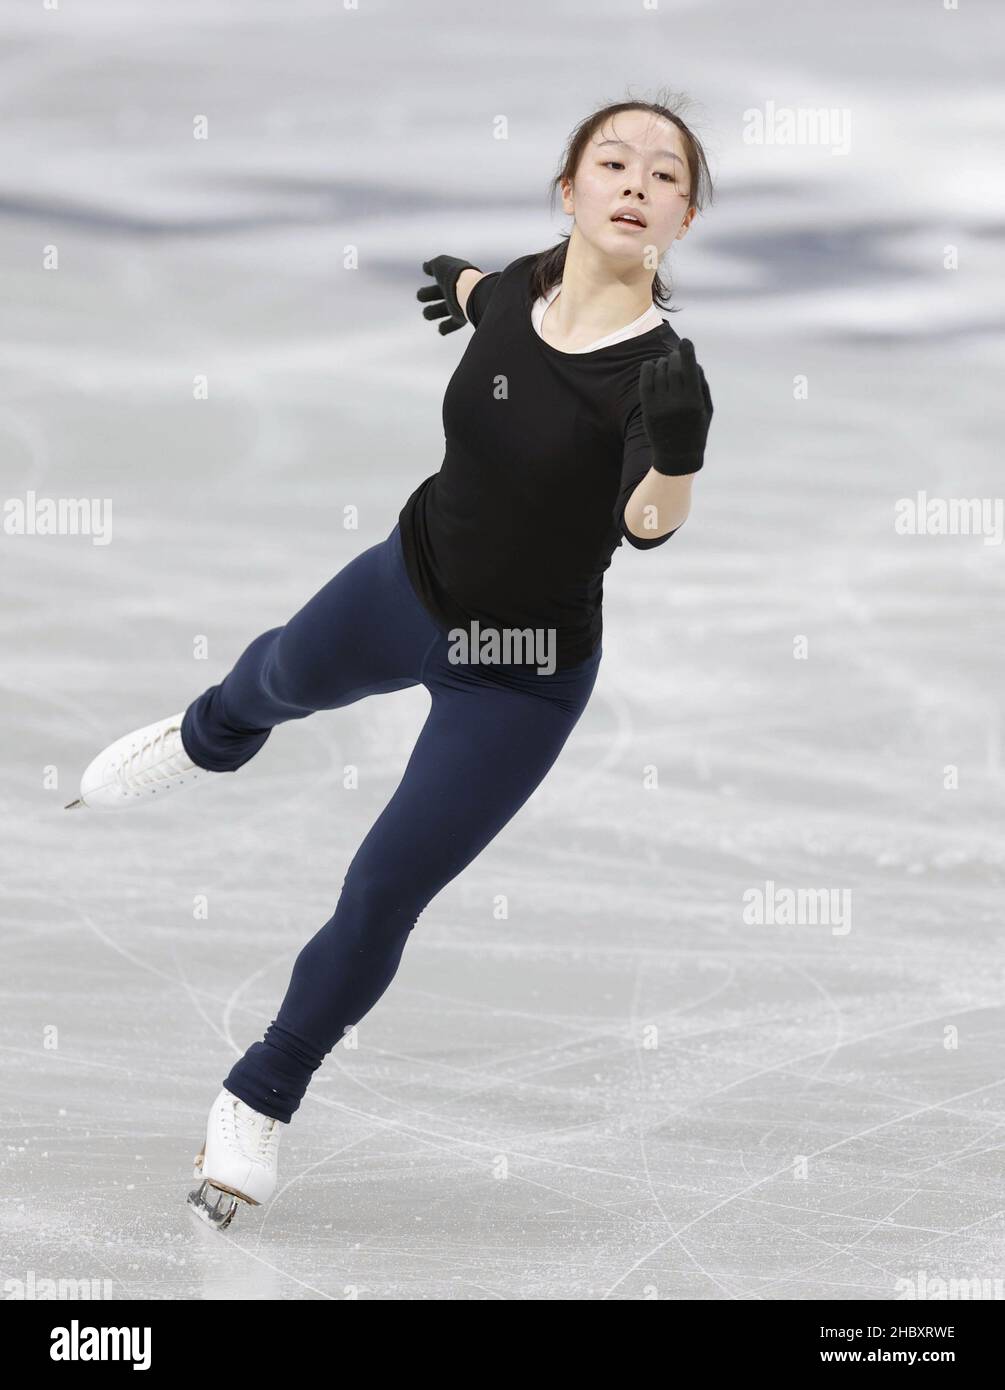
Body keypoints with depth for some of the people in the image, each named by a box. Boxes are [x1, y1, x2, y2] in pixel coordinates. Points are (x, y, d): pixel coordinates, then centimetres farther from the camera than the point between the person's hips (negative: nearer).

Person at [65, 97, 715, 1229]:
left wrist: (674, 450, -70)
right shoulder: (522, 287, -16)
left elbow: (649, 523, -49)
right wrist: (468, 281, 31)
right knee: (285, 675, 35)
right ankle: (205, 742, 74)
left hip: (519, 679, -5)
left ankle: (260, 1103, 26)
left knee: (383, 899, 0)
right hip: (407, 583, 5)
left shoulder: (660, 373, -31)